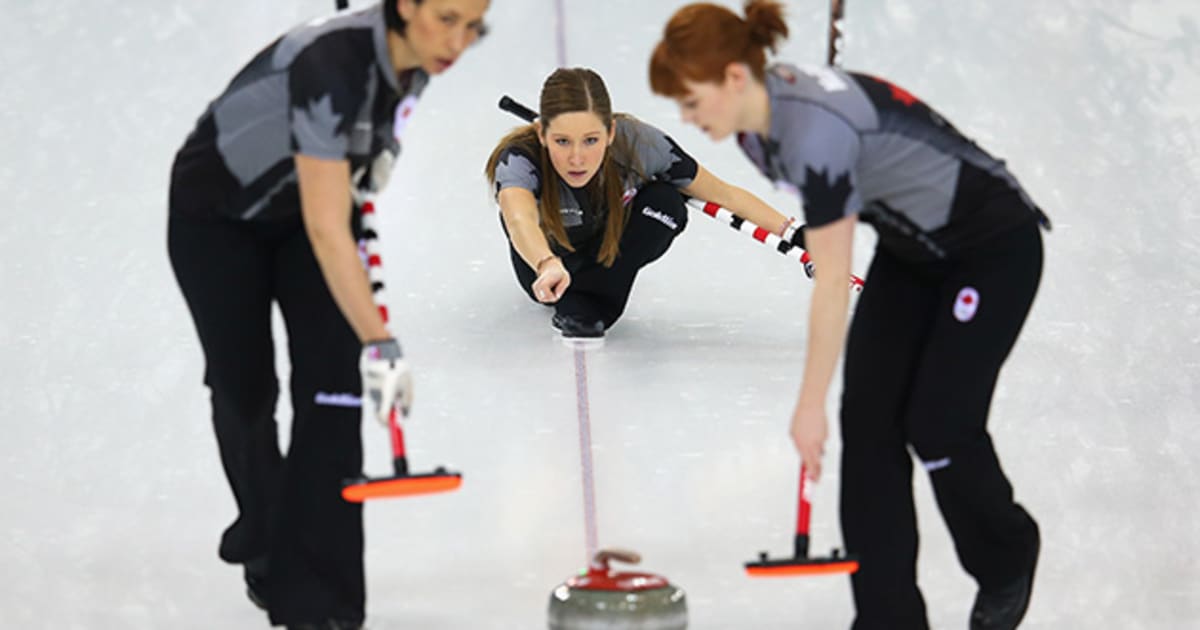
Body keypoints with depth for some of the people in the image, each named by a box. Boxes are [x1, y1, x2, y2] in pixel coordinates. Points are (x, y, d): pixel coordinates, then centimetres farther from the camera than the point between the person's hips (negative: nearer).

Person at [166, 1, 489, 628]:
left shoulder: (414, 56, -18)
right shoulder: (333, 64, -39)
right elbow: (326, 231, -42)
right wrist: (380, 342, -46)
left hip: (308, 202, 5)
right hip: (218, 214, -5)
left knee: (334, 384, -10)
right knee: (245, 386, 8)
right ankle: (262, 535, 37)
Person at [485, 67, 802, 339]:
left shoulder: (638, 143, -35)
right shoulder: (519, 159, -40)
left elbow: (724, 195, -23)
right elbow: (519, 218, -63)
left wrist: (792, 233, -29)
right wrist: (548, 265, -83)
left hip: (614, 244, -1)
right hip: (547, 253, 1)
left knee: (665, 202, -26)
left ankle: (596, 299, -19)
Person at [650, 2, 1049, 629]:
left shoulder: (815, 126, -34)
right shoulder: (757, 123, -6)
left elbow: (832, 281, -30)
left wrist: (810, 404, -24)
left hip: (993, 247, -9)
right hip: (912, 248, 9)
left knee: (938, 424, -9)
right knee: (868, 418, -2)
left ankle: (1007, 559, 20)